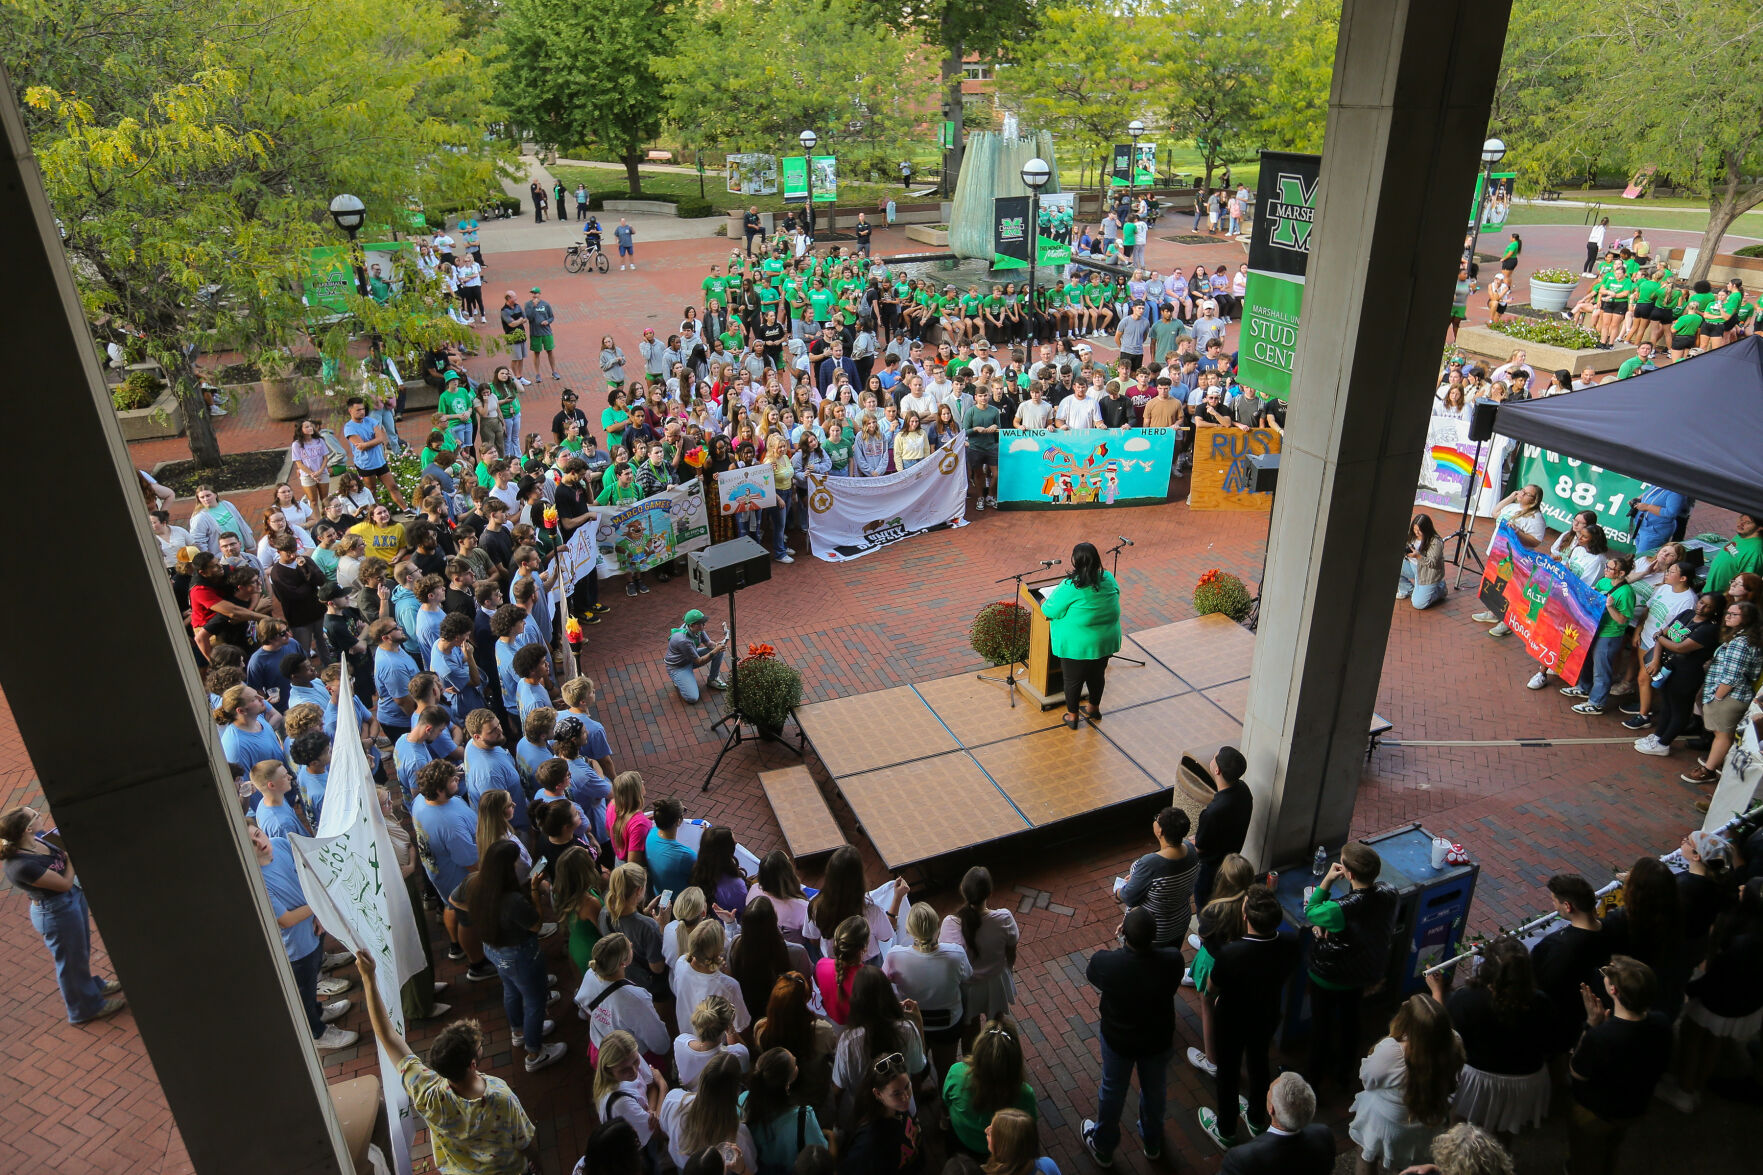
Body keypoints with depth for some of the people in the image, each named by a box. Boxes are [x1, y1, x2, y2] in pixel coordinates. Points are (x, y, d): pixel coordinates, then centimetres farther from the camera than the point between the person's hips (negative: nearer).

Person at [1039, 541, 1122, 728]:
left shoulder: (1071, 587, -24)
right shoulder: (1109, 579, -7)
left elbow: (1050, 611, -16)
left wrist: (1044, 604, 8)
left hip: (1077, 645, -5)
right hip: (1106, 641, 5)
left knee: (1073, 680, 15)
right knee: (1097, 675, 25)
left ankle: (1072, 716, 32)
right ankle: (1094, 708, 46)